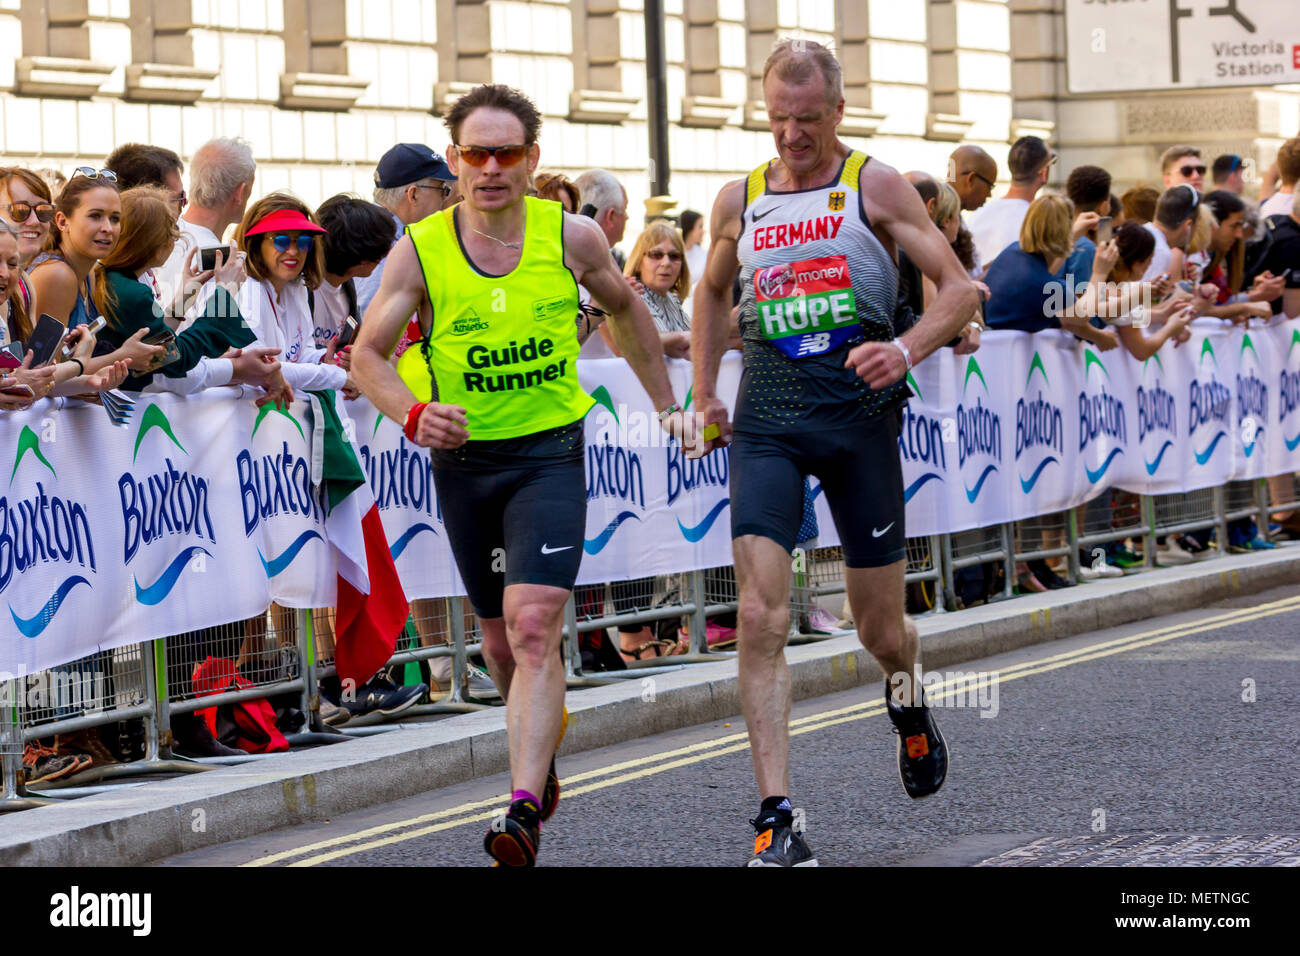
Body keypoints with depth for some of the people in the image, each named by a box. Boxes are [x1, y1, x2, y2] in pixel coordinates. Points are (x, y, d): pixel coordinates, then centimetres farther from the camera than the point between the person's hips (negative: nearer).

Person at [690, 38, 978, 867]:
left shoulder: (875, 186, 0)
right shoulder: (740, 201, 9)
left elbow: (960, 290, -3)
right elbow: (712, 292, 28)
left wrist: (907, 349, -21)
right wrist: (705, 394, 21)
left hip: (861, 411, -2)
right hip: (767, 418, 2)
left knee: (879, 625, 7)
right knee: (761, 618, -15)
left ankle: (908, 702, 45)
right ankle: (777, 816, -16)